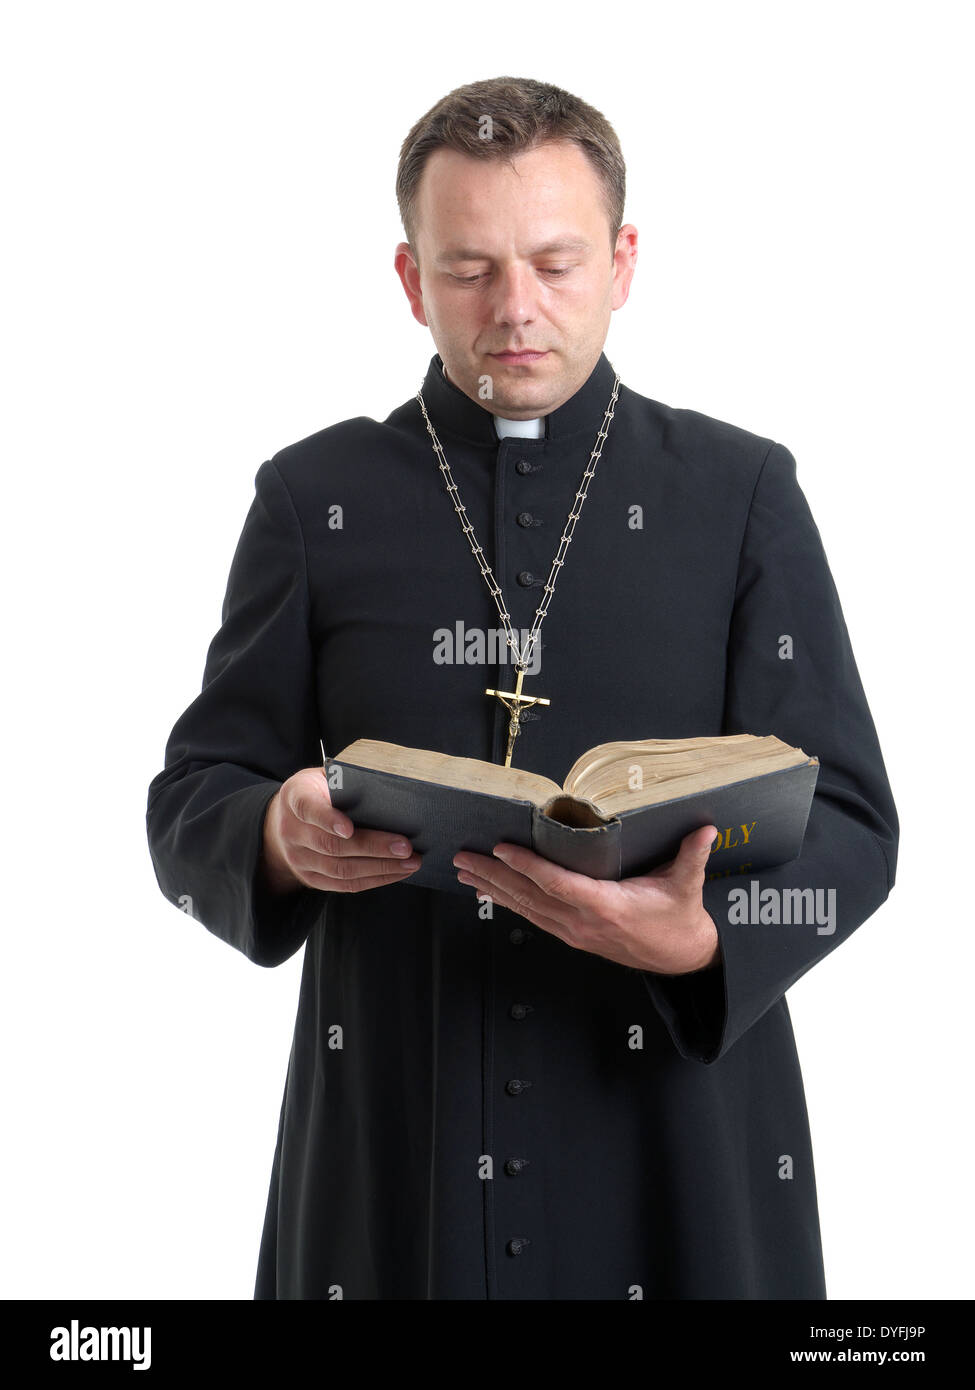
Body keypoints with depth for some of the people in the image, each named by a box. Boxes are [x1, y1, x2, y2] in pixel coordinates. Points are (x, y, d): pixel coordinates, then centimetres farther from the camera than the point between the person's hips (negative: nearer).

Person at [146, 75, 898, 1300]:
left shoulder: (740, 493, 3)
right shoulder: (314, 499, 6)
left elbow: (847, 824, -1)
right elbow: (190, 807, 6)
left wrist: (703, 938, -22)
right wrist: (283, 839, -18)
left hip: (680, 1148, 0)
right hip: (391, 1150, 1)